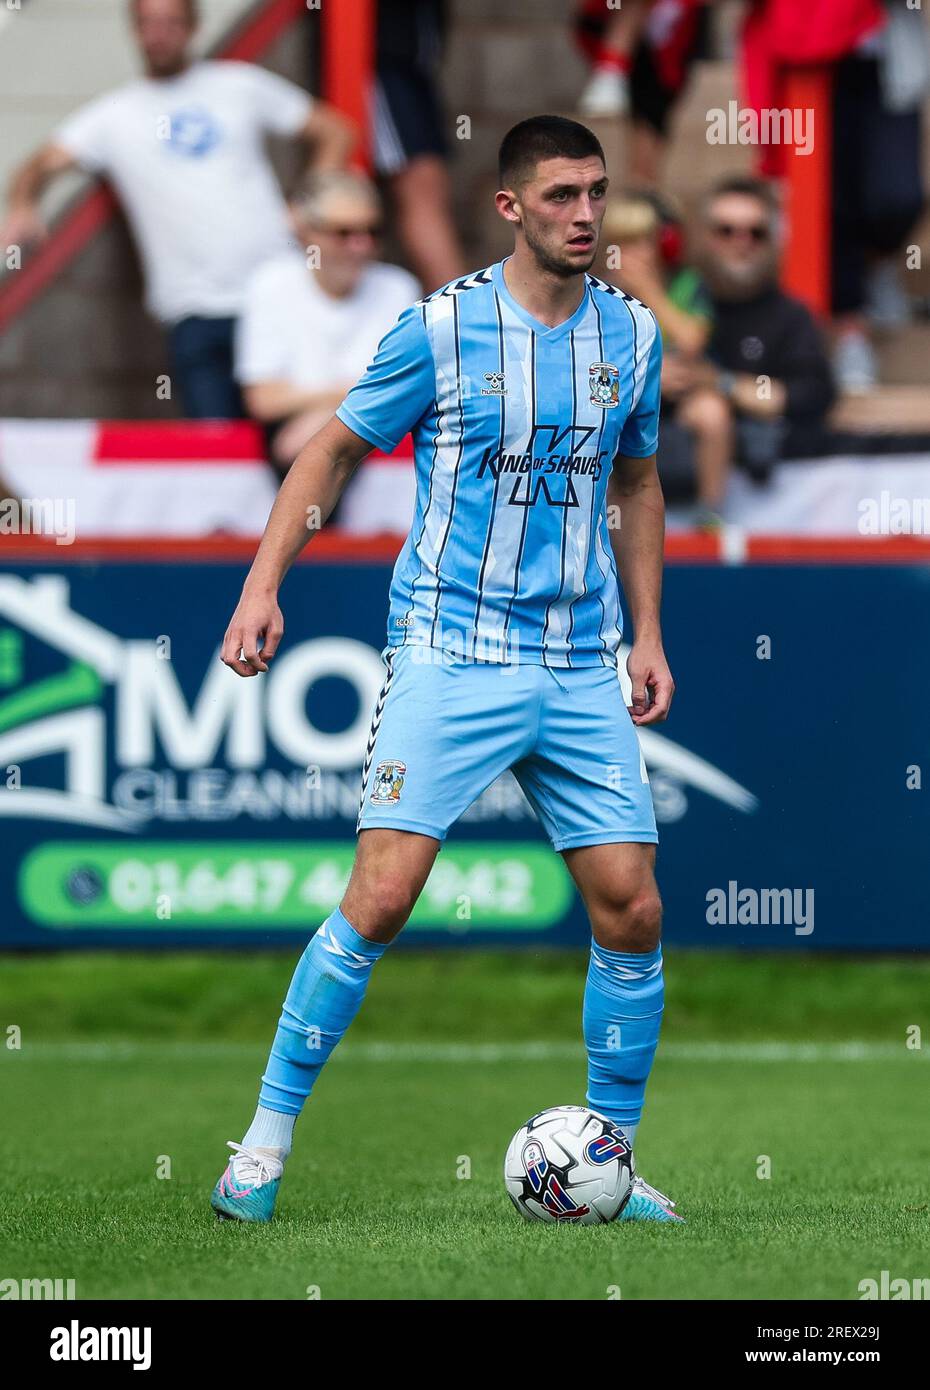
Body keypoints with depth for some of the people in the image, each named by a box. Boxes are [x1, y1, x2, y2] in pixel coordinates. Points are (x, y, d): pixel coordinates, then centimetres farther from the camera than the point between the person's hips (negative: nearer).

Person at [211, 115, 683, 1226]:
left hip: (582, 672, 4)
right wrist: (263, 583, -5)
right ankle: (266, 1140, -2)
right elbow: (335, 449, 4)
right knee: (381, 897, -15)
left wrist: (646, 633, 17)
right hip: (451, 660, -4)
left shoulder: (631, 332, 7)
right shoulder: (441, 328, -6)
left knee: (630, 909, -1)